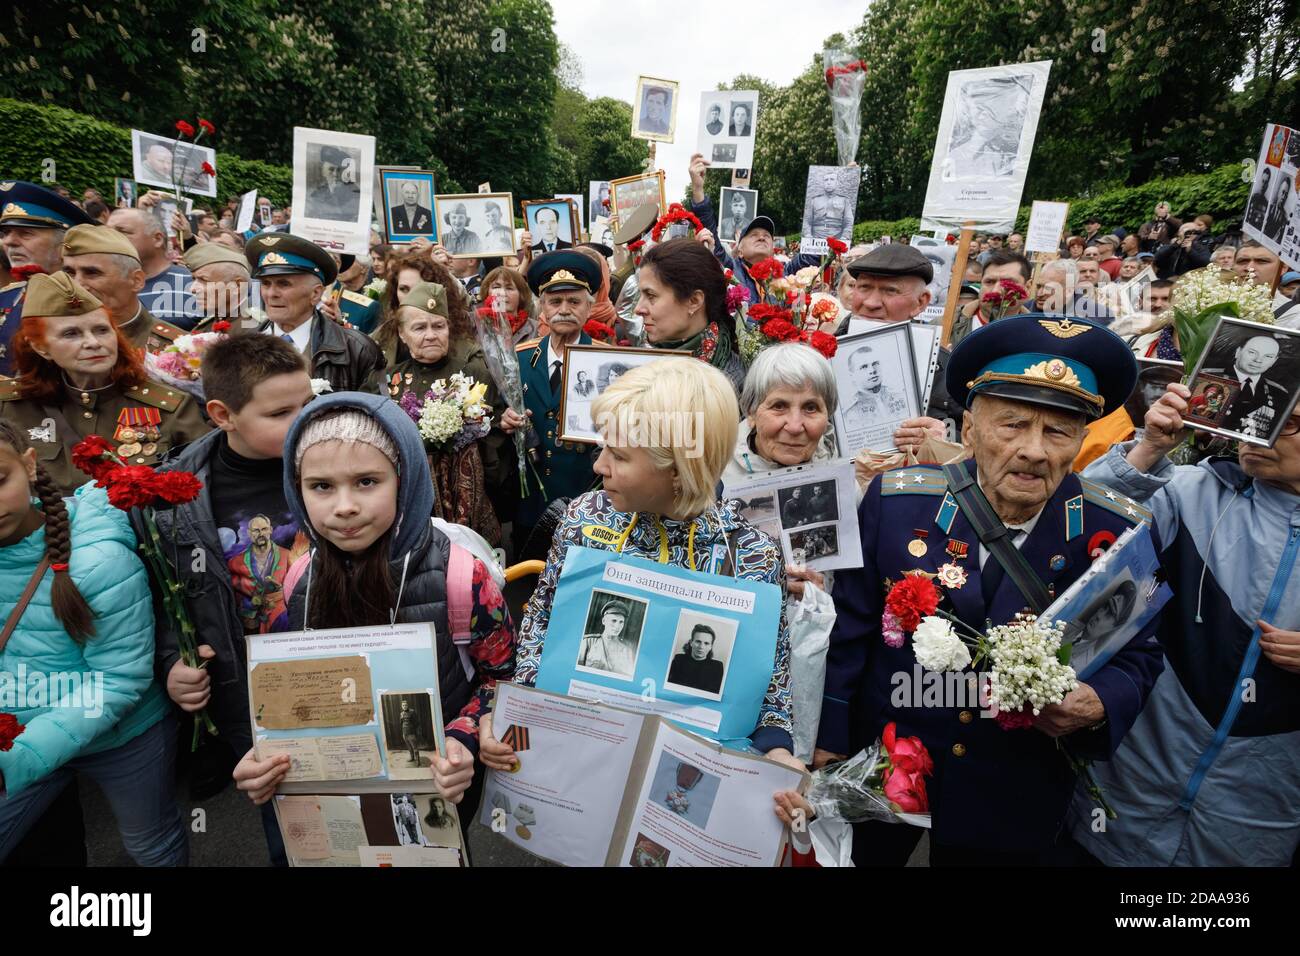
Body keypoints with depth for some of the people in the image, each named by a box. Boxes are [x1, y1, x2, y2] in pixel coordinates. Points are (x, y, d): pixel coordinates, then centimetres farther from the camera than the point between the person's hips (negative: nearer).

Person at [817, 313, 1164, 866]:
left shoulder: (1118, 534, -14)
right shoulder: (896, 500, -16)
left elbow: (1135, 657, -2)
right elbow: (848, 629, -8)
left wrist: (1099, 706, -24)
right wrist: (828, 739, -5)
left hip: (1016, 801, 1)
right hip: (880, 773, 0)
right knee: (861, 856, 22)